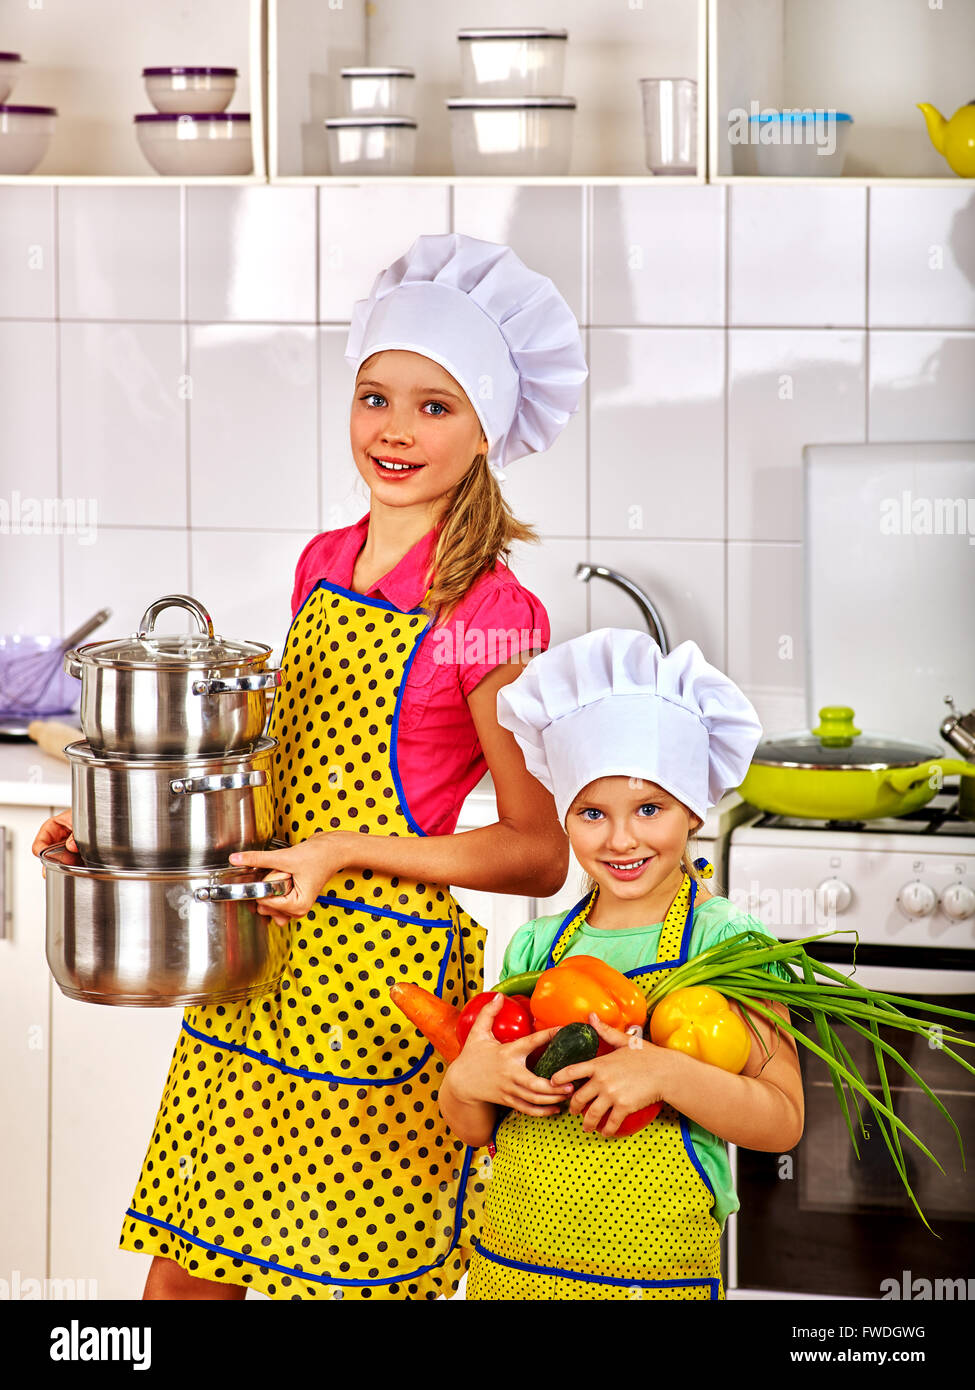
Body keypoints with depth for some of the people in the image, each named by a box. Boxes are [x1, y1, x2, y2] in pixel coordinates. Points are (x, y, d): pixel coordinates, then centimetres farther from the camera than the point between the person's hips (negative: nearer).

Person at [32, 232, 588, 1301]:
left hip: (379, 987, -6)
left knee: (348, 1279, 2)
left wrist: (349, 851, -18)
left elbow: (539, 853, -10)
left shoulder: (488, 615, -13)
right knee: (184, 1273, 10)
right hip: (260, 964, 7)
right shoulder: (324, 563, 8)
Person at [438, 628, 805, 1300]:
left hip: (655, 1281, -3)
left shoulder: (727, 941, -6)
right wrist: (466, 1082, -12)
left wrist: (667, 1074, -26)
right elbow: (474, 1129, 10)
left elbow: (782, 1122, -13)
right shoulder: (536, 947, 5)